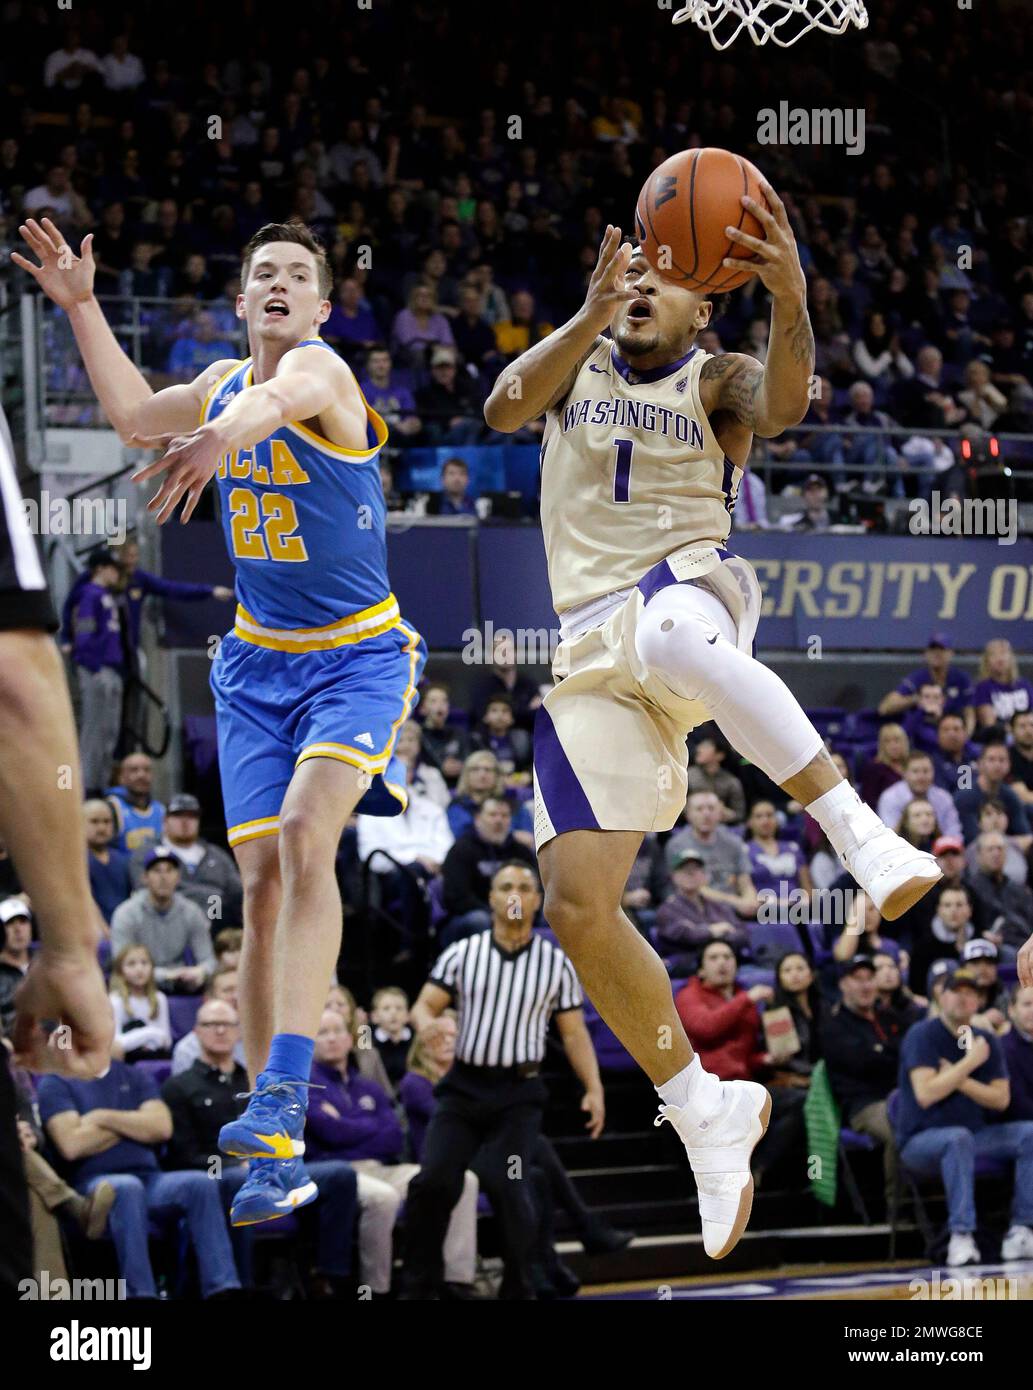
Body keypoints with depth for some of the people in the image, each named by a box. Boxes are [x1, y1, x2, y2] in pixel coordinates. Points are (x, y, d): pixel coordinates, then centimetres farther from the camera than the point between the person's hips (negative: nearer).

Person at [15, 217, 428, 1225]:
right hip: (257, 663, 6)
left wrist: (221, 436, -62)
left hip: (360, 657, -6)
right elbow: (132, 413, 25)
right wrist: (82, 307, 19)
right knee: (262, 880, -3)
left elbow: (276, 398, -40)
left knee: (305, 829, -30)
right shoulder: (223, 383, 6)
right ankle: (279, 1149, 1)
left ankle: (283, 1091, -35)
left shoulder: (322, 370, -15)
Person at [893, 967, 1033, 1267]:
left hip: (973, 1135, 6)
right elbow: (925, 1094, -23)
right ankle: (961, 1237, -39)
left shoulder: (986, 1041, 9)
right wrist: (970, 1062, -19)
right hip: (921, 1141, -6)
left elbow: (1001, 1100, 1)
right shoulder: (923, 1036, -9)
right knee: (959, 1138, -38)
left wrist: (960, 1081, -13)